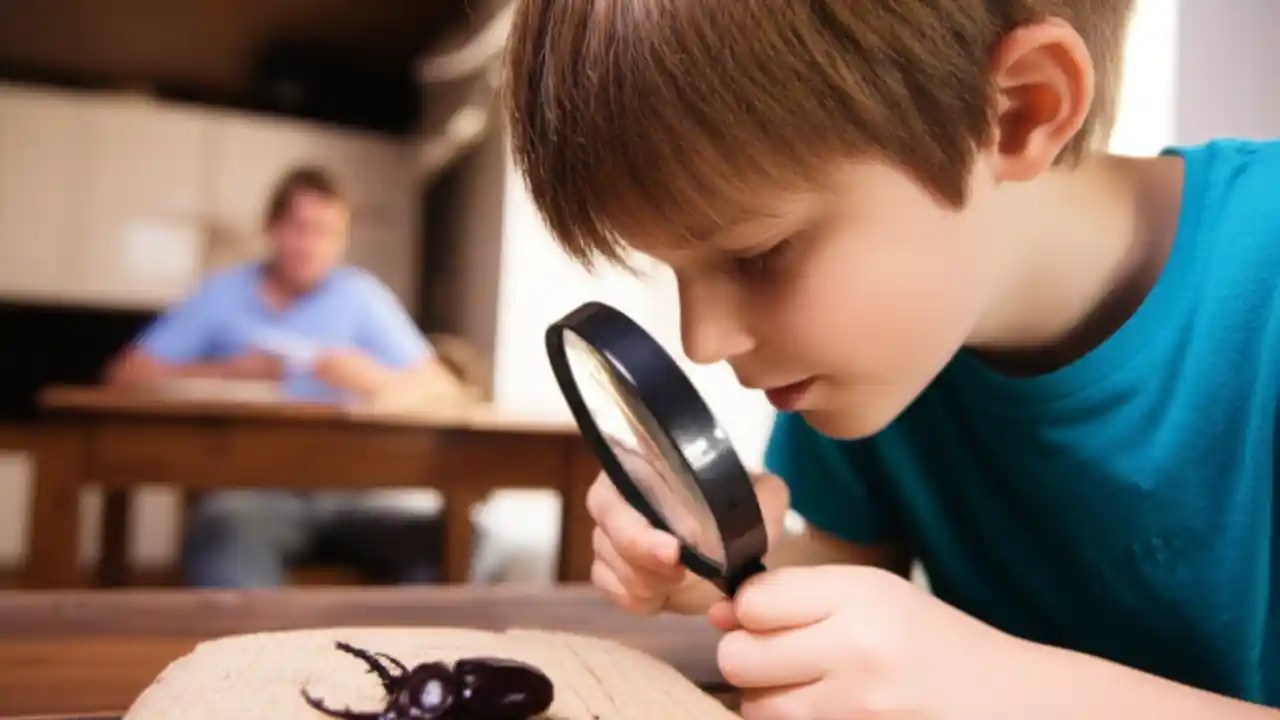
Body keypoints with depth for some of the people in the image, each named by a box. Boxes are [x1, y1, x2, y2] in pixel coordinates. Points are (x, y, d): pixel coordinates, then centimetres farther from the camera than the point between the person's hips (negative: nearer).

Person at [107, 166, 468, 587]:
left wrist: (375, 379, -16)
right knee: (231, 531, -37)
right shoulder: (222, 295, 14)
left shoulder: (360, 295, 12)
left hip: (346, 490, 1)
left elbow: (444, 391, 5)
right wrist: (227, 372, -5)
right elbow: (127, 376, 9)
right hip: (249, 487, 0)